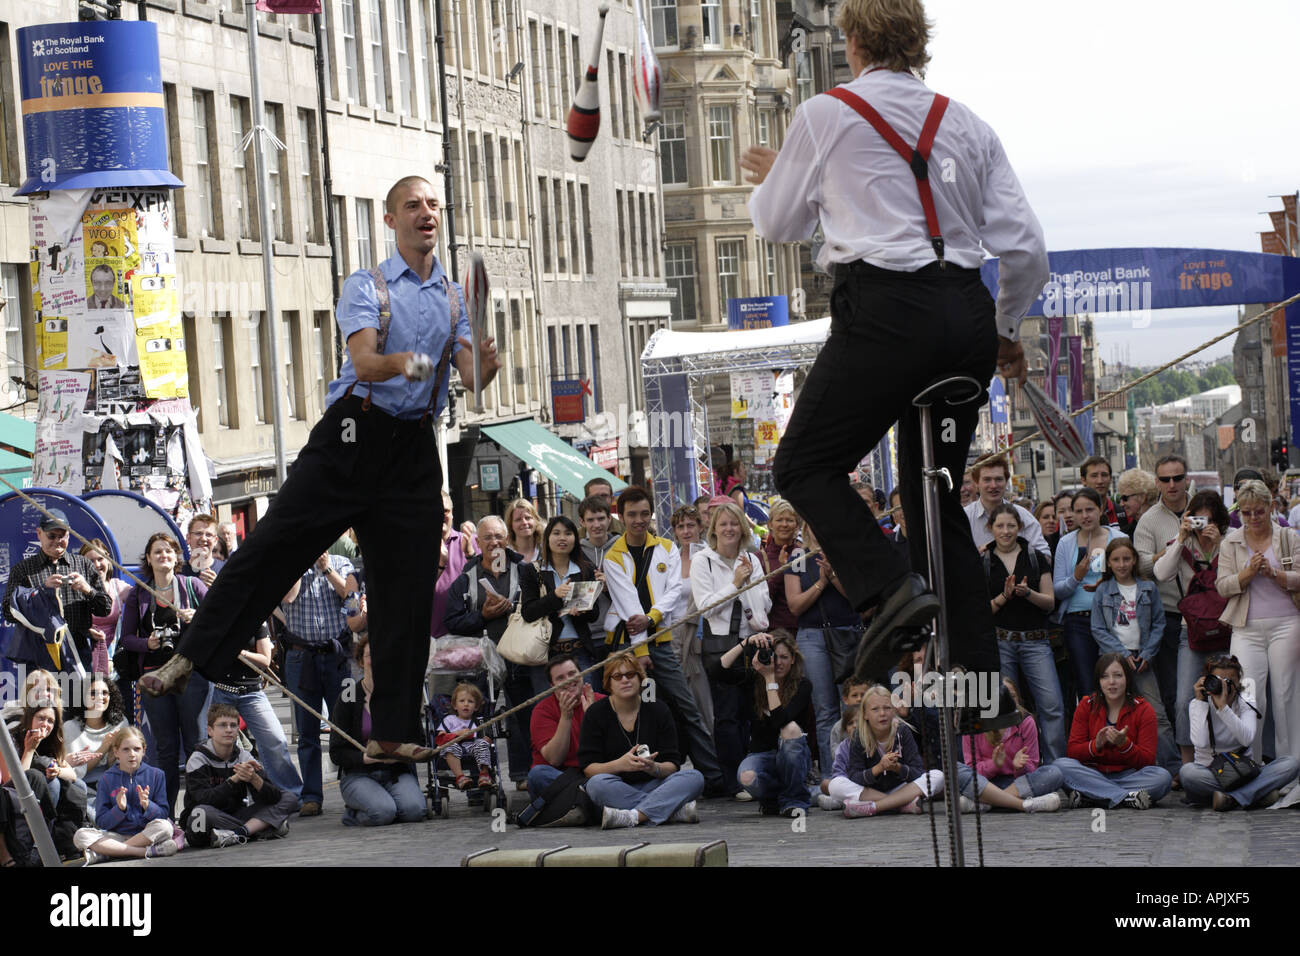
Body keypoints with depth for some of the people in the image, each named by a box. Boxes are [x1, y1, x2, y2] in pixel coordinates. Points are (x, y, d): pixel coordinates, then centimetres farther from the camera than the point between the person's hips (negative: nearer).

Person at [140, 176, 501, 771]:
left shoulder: (455, 299, 14)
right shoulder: (365, 287, 4)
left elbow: (471, 376, 2)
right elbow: (364, 362, -12)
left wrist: (487, 364, -22)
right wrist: (403, 363, -34)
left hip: (414, 452, 3)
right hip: (354, 433, -3)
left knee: (408, 589, 1)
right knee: (271, 546, -10)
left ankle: (393, 733, 5)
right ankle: (189, 661, -4)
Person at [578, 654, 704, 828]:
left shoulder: (658, 709, 4)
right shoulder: (596, 713, 0)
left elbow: (673, 764, 0)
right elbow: (588, 767, -7)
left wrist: (655, 768, -24)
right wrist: (619, 765, -27)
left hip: (652, 784, 2)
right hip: (616, 791, -2)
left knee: (695, 778, -24)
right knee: (597, 784, -36)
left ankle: (635, 816, -41)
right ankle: (675, 810, -35)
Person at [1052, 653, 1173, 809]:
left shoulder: (1143, 710, 0)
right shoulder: (1087, 706, 4)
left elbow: (1148, 761, -6)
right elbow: (1072, 751, -1)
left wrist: (1124, 744, -23)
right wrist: (1096, 745, -20)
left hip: (1128, 775, -1)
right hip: (1093, 775, 1)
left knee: (1163, 777, -31)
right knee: (1060, 765, -28)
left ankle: (1087, 796, -31)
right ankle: (1126, 797, -34)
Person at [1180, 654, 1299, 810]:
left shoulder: (1246, 702, 1)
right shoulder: (1197, 705, -2)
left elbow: (1247, 739, -19)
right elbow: (1200, 743, -20)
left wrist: (1223, 707, -26)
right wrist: (1201, 702, -15)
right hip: (1208, 773, -2)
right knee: (1188, 771, -37)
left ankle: (1230, 798, -33)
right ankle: (1259, 794, -34)